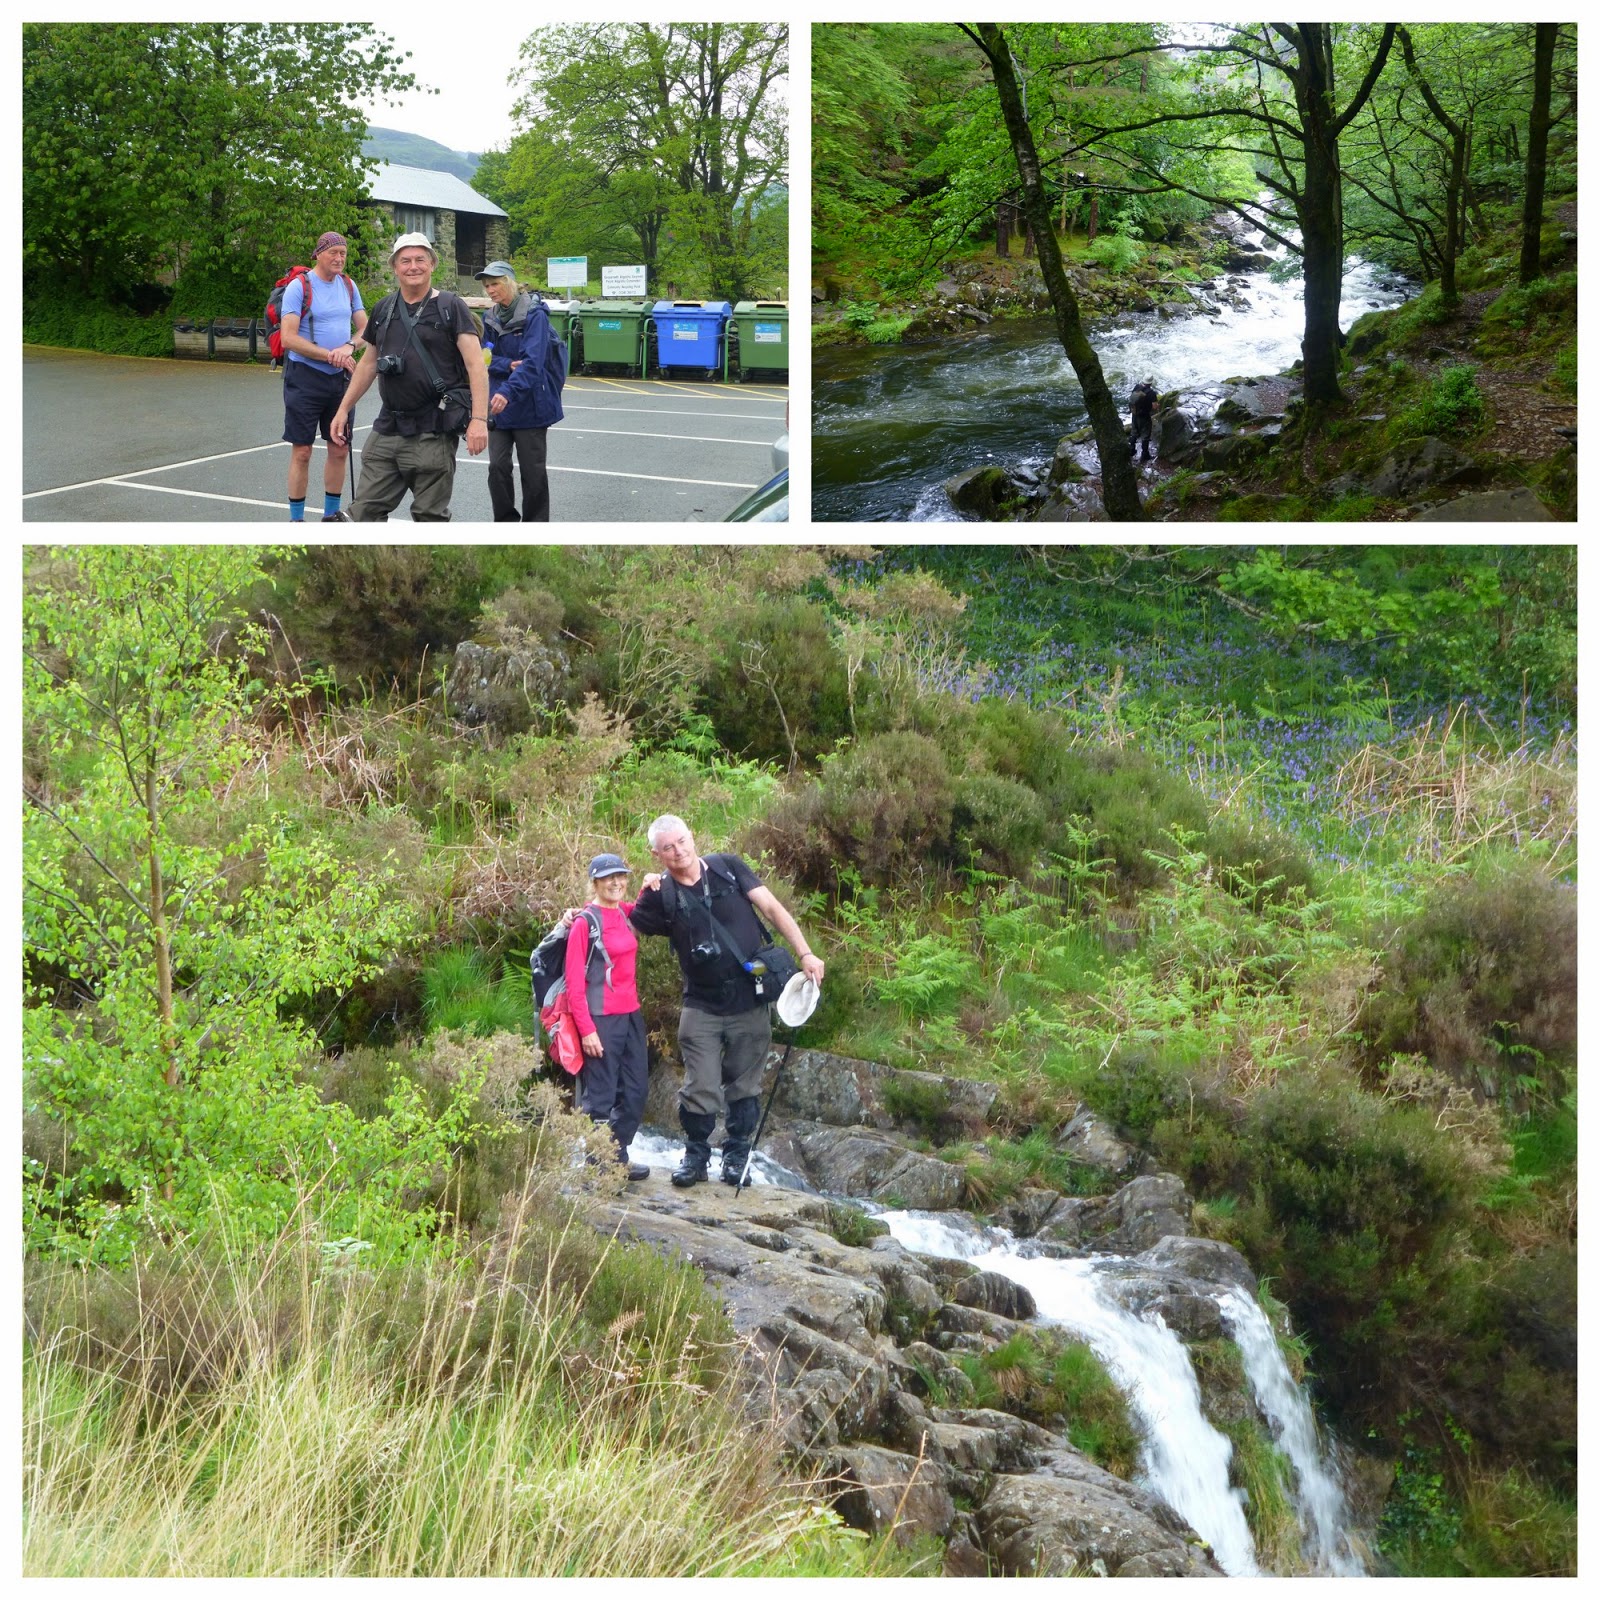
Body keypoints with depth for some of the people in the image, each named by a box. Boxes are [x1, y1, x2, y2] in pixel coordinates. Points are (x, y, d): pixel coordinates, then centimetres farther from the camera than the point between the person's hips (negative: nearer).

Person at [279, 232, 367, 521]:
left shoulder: (348, 286, 8)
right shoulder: (299, 286, -9)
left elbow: (365, 328, 9)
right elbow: (289, 338, -15)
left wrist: (349, 346, -13)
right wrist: (330, 355, -19)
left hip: (339, 378, 5)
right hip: (305, 377, -5)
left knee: (340, 450, 8)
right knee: (302, 451, -2)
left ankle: (331, 515, 21)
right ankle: (296, 519, 6)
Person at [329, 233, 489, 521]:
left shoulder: (450, 307, -4)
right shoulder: (383, 309, 12)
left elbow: (475, 365, -11)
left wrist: (479, 419, -22)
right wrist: (343, 409, 19)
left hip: (433, 432, -5)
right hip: (387, 430, 6)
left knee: (430, 516, 2)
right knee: (365, 511, 3)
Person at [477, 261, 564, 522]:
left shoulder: (534, 314, -12)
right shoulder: (490, 317, 8)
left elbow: (533, 361, -23)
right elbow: (485, 356, 6)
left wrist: (508, 391, -36)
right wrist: (509, 365, -16)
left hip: (529, 404, -5)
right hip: (499, 404, 5)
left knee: (532, 470, 3)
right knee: (498, 466, -1)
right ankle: (506, 523, 11)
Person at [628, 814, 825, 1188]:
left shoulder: (728, 868, -3)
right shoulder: (662, 897, -3)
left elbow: (771, 907, -4)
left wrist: (804, 953, -12)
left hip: (750, 1004, 0)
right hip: (701, 1007, 0)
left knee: (744, 1087, 10)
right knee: (700, 1088, -2)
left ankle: (736, 1157, 23)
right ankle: (695, 1156, 16)